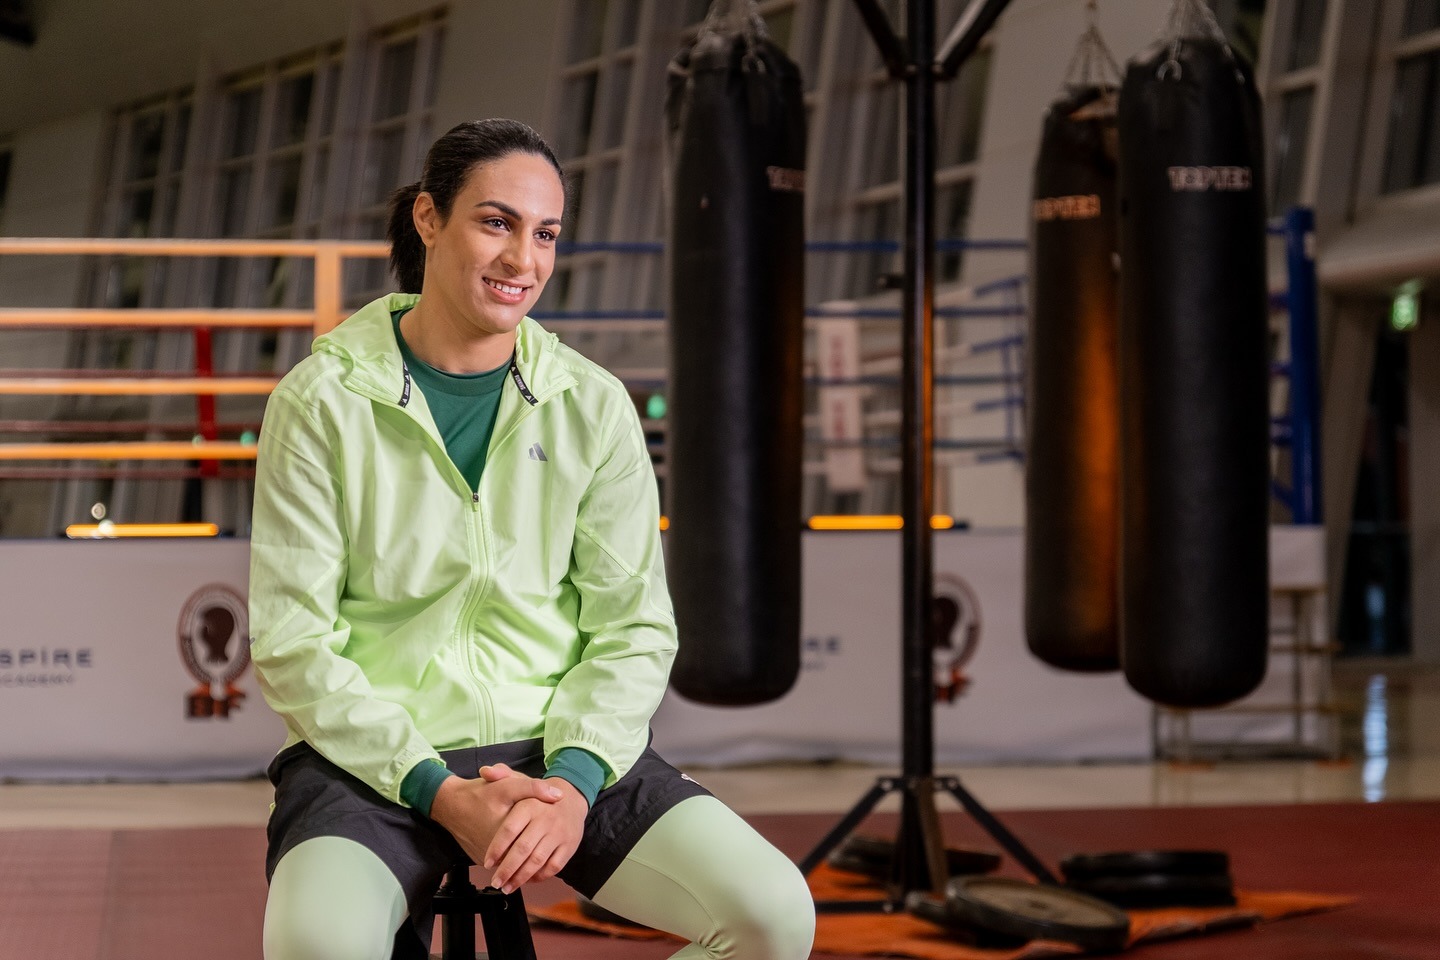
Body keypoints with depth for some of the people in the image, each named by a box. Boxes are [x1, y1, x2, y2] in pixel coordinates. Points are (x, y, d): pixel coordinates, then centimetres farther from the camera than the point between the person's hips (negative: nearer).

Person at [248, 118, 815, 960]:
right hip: (374, 756, -3)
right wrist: (439, 789, -16)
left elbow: (634, 627, 4)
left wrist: (573, 782, -14)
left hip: (561, 749, 3)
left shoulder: (592, 406, 4)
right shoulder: (323, 401, -4)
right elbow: (290, 643, -6)